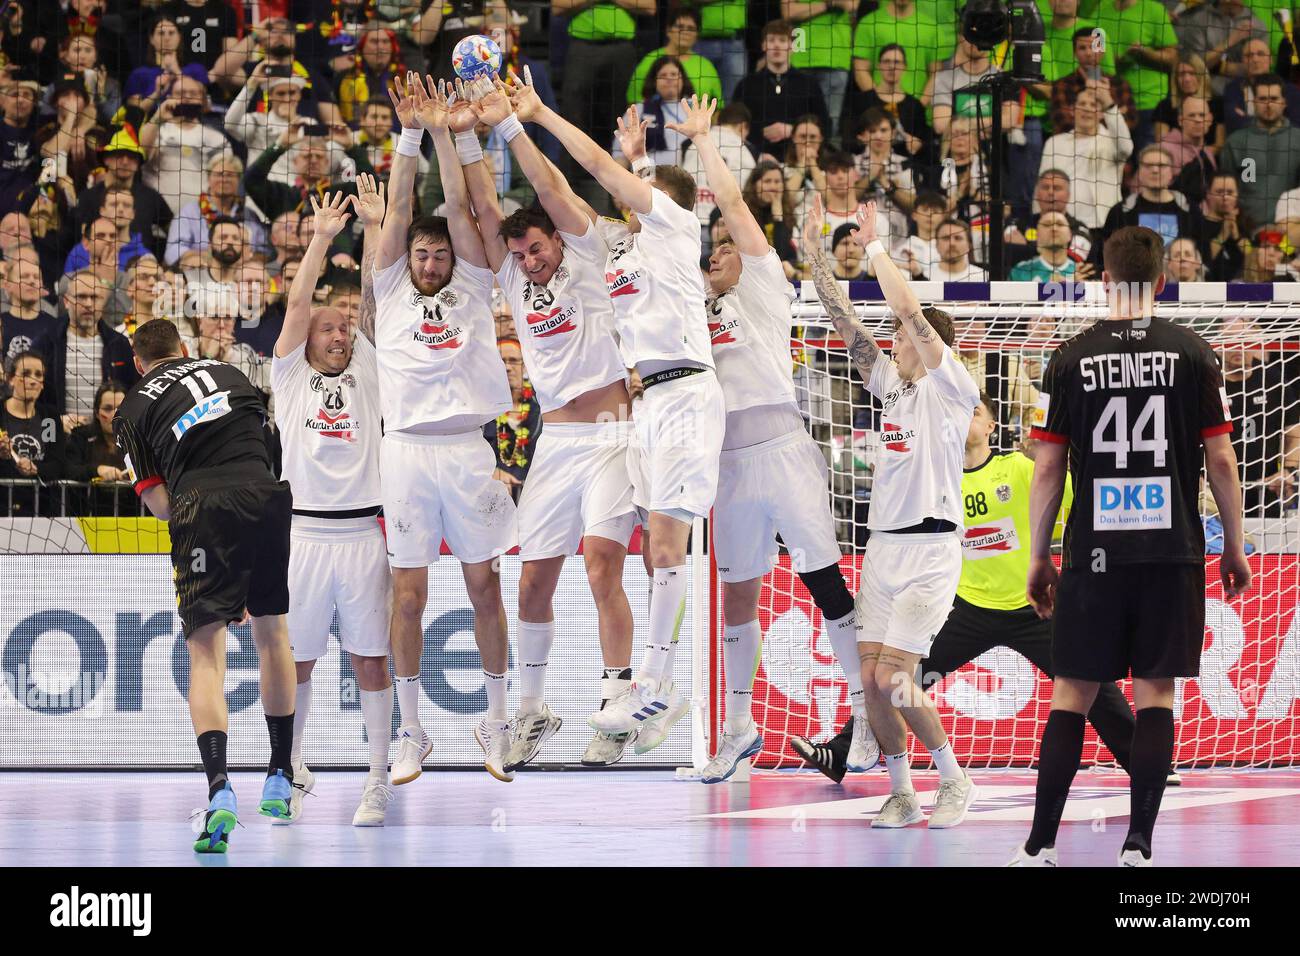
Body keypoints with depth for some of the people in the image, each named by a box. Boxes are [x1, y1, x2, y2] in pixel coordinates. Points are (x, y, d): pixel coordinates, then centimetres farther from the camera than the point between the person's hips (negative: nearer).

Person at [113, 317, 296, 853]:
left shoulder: (133, 411, 13)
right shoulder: (226, 371, 23)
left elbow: (160, 503, 8)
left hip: (202, 512, -3)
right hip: (268, 497, 3)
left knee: (205, 655, -3)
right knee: (272, 632, 23)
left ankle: (220, 791, -26)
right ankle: (280, 783, 31)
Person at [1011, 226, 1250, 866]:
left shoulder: (1072, 359, 0)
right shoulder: (1193, 354, 0)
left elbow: (1047, 469, 2)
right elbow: (1221, 460, 0)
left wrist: (1038, 557, 11)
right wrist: (1234, 549, 10)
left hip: (1093, 552, 0)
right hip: (1173, 552, 0)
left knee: (1071, 697, 6)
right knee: (1155, 695, 3)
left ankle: (1040, 848, 4)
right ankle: (1137, 848, -3)